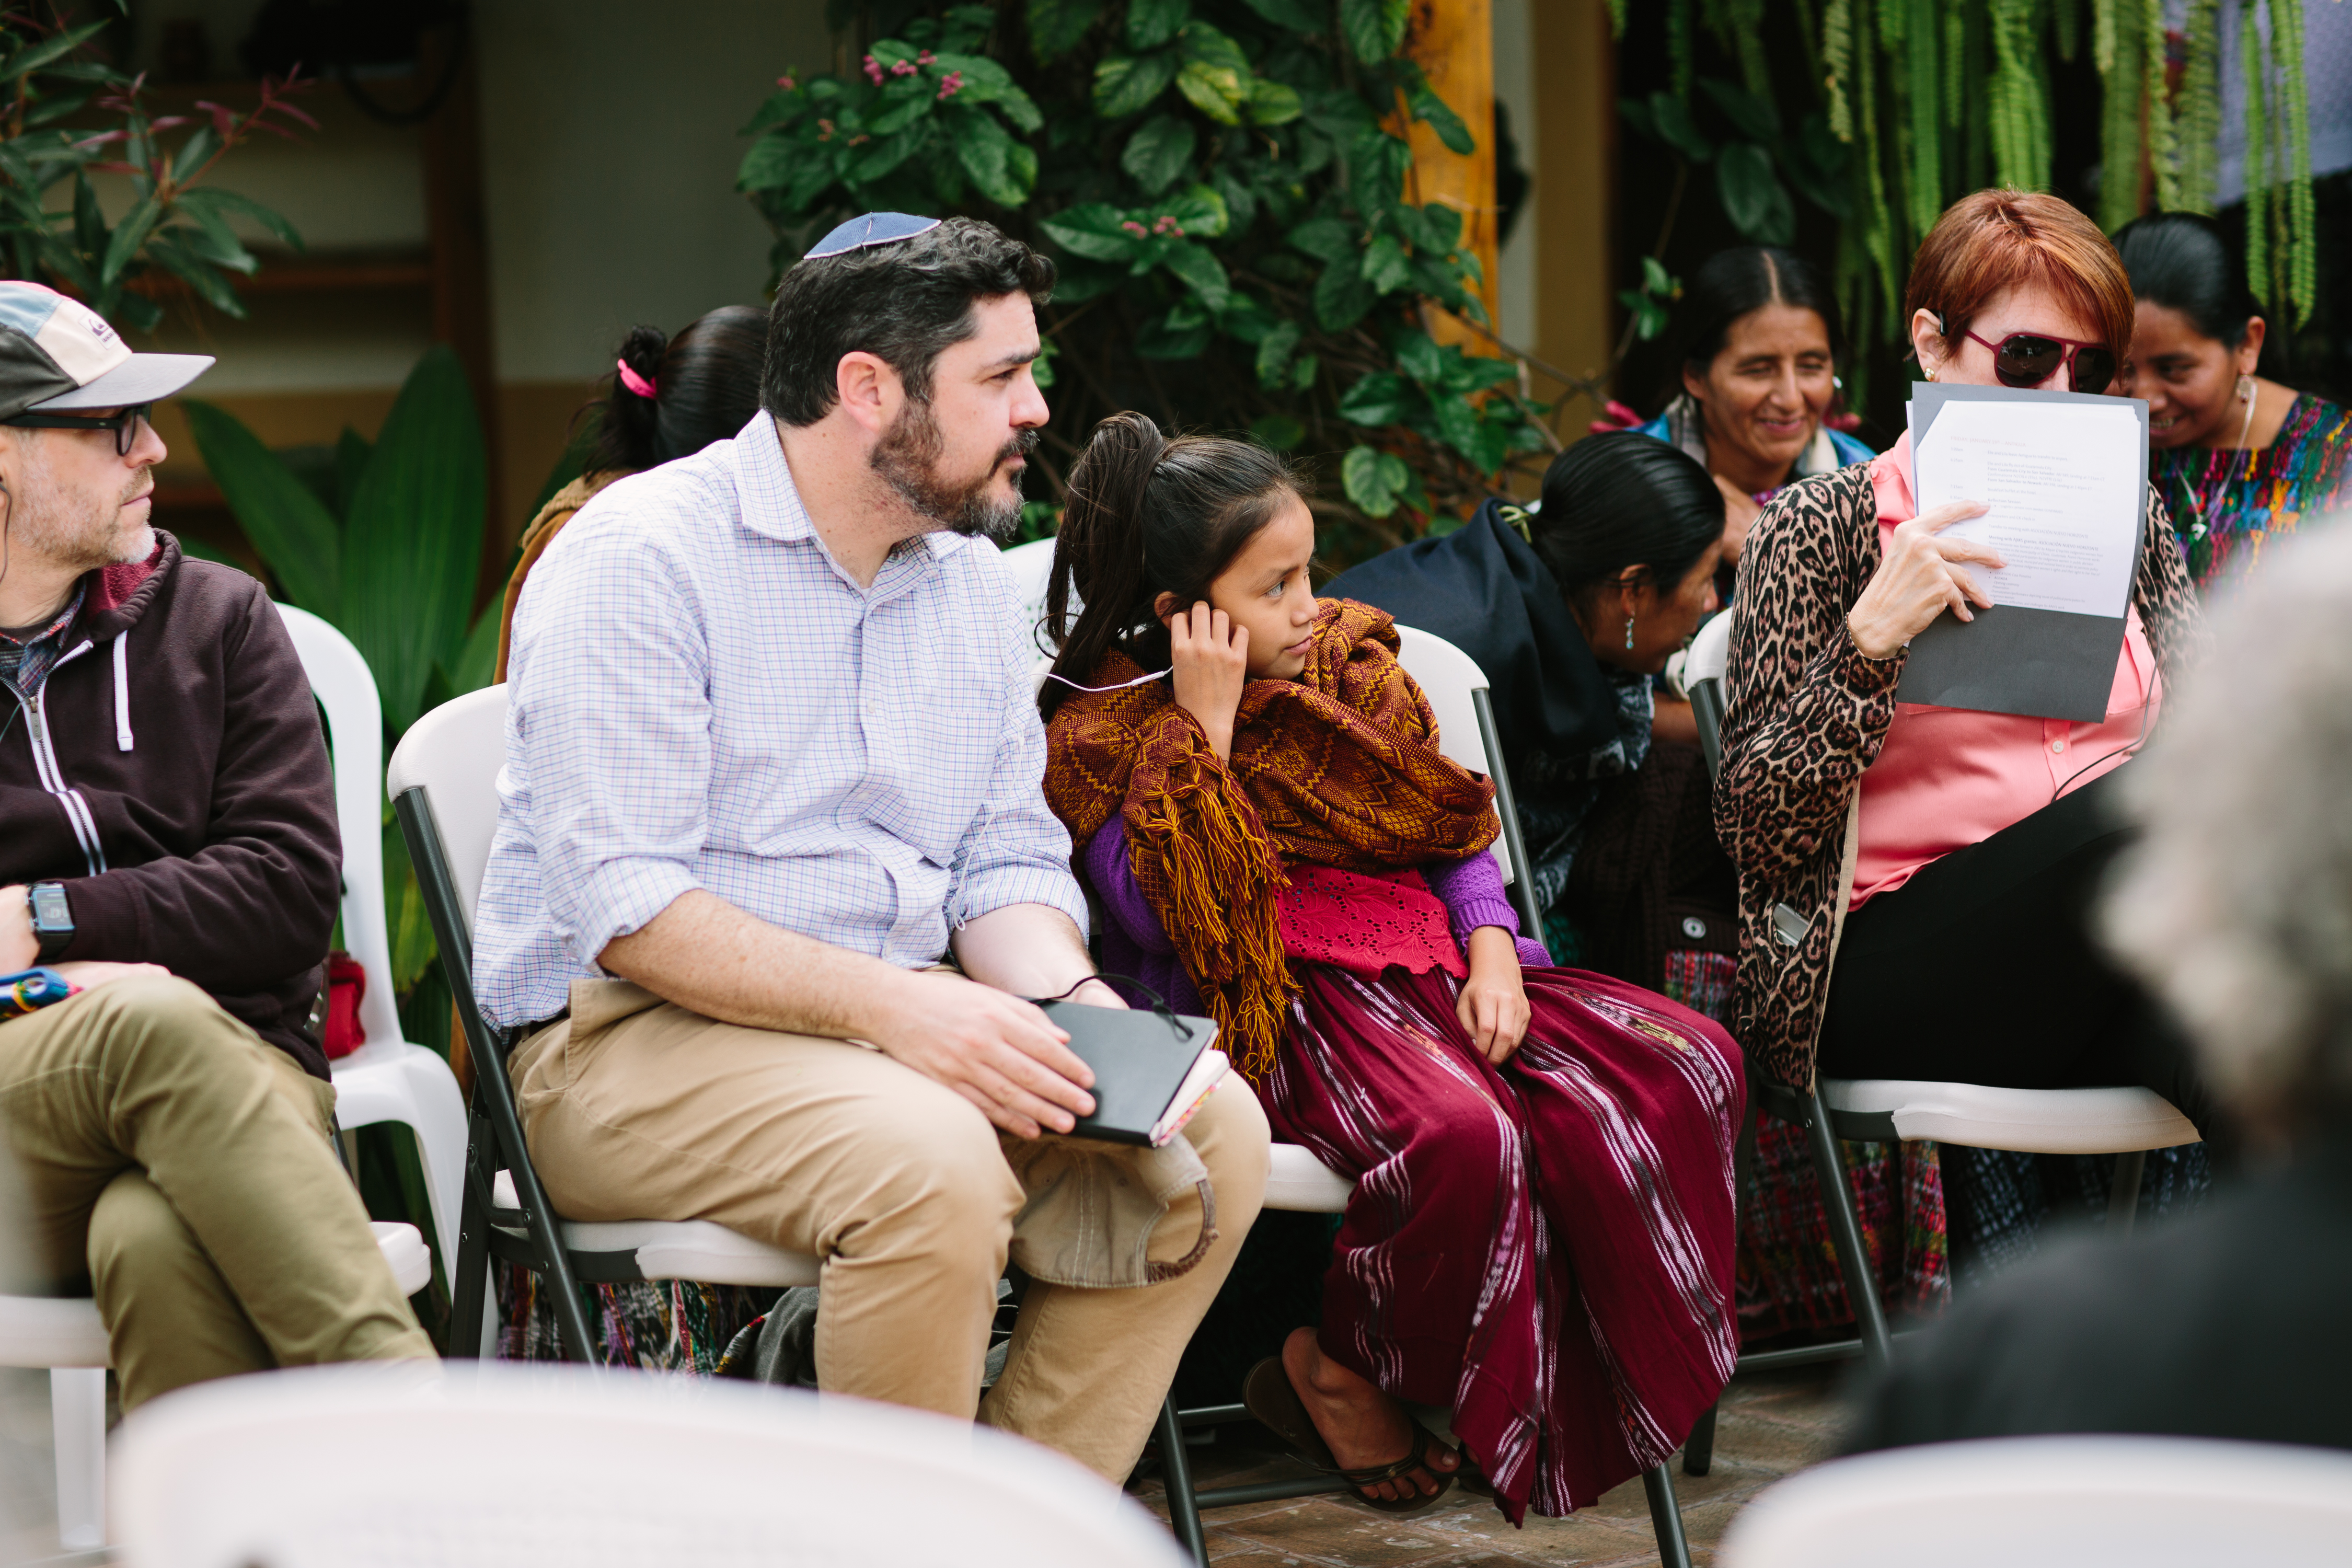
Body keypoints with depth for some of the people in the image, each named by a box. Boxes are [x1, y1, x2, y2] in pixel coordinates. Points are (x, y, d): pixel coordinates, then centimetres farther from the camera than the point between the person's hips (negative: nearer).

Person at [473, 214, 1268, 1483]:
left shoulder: (973, 582, 13)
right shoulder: (640, 558, -12)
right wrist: (890, 1006, -29)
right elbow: (625, 907, -20)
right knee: (930, 1162, -35)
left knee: (1216, 1135, -13)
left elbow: (1008, 862, 14)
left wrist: (1068, 999, -10)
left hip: (908, 1028, 8)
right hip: (626, 1039, -8)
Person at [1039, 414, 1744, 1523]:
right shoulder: (1100, 734, -1)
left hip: (1427, 966, 7)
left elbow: (1455, 828, 21)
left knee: (1686, 1067, -15)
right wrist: (1204, 726, -14)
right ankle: (1338, 1374, -10)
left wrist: (1490, 948, 1)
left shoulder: (1347, 665, 16)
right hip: (1275, 1005, -7)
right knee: (1458, 1132, -38)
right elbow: (1158, 918, -16)